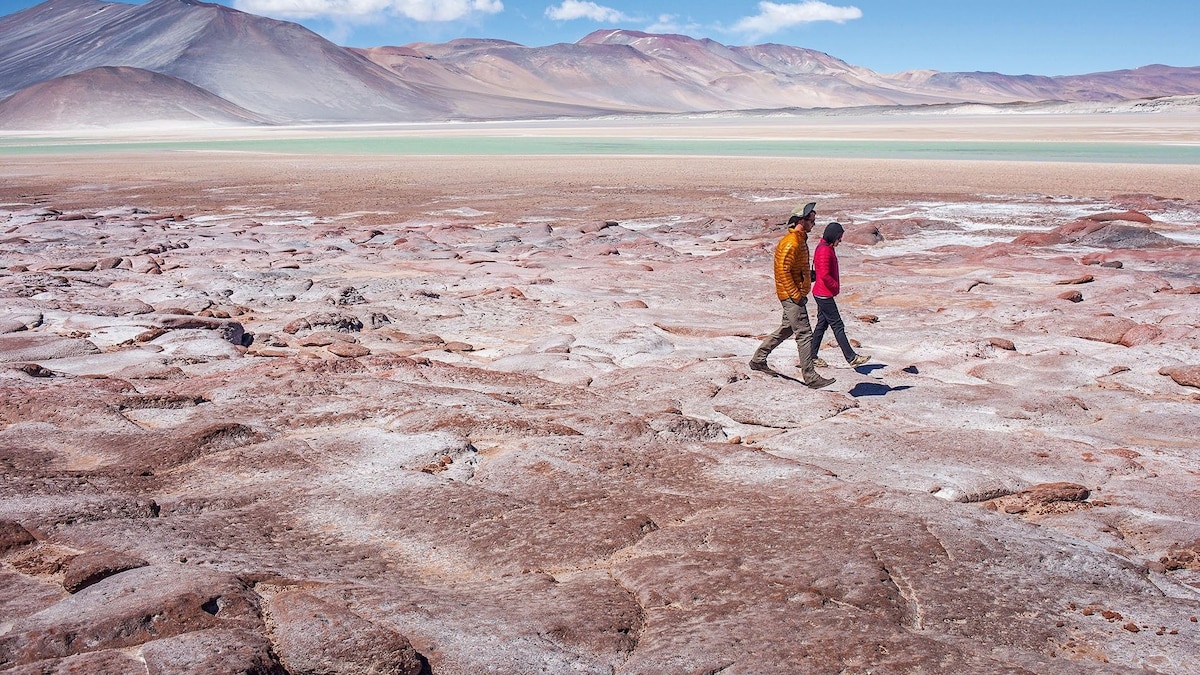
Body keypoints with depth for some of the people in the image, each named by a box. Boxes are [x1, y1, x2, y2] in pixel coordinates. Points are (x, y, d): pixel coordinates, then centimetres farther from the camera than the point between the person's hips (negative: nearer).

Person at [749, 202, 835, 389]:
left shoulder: (800, 240, 13)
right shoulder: (791, 243, -20)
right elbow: (783, 271, -24)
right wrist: (796, 295, -22)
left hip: (794, 294, 11)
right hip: (792, 295, -11)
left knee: (786, 329, 20)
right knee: (804, 334, -8)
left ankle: (758, 360, 29)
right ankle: (810, 377, -5)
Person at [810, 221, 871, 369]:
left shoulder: (826, 248, 14)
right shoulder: (824, 250, -19)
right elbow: (824, 275, -26)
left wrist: (835, 286, 9)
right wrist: (836, 286, -11)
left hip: (822, 294, 10)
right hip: (824, 295, -10)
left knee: (822, 324, 13)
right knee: (837, 326, -6)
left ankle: (812, 357, 18)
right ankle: (852, 358, -2)